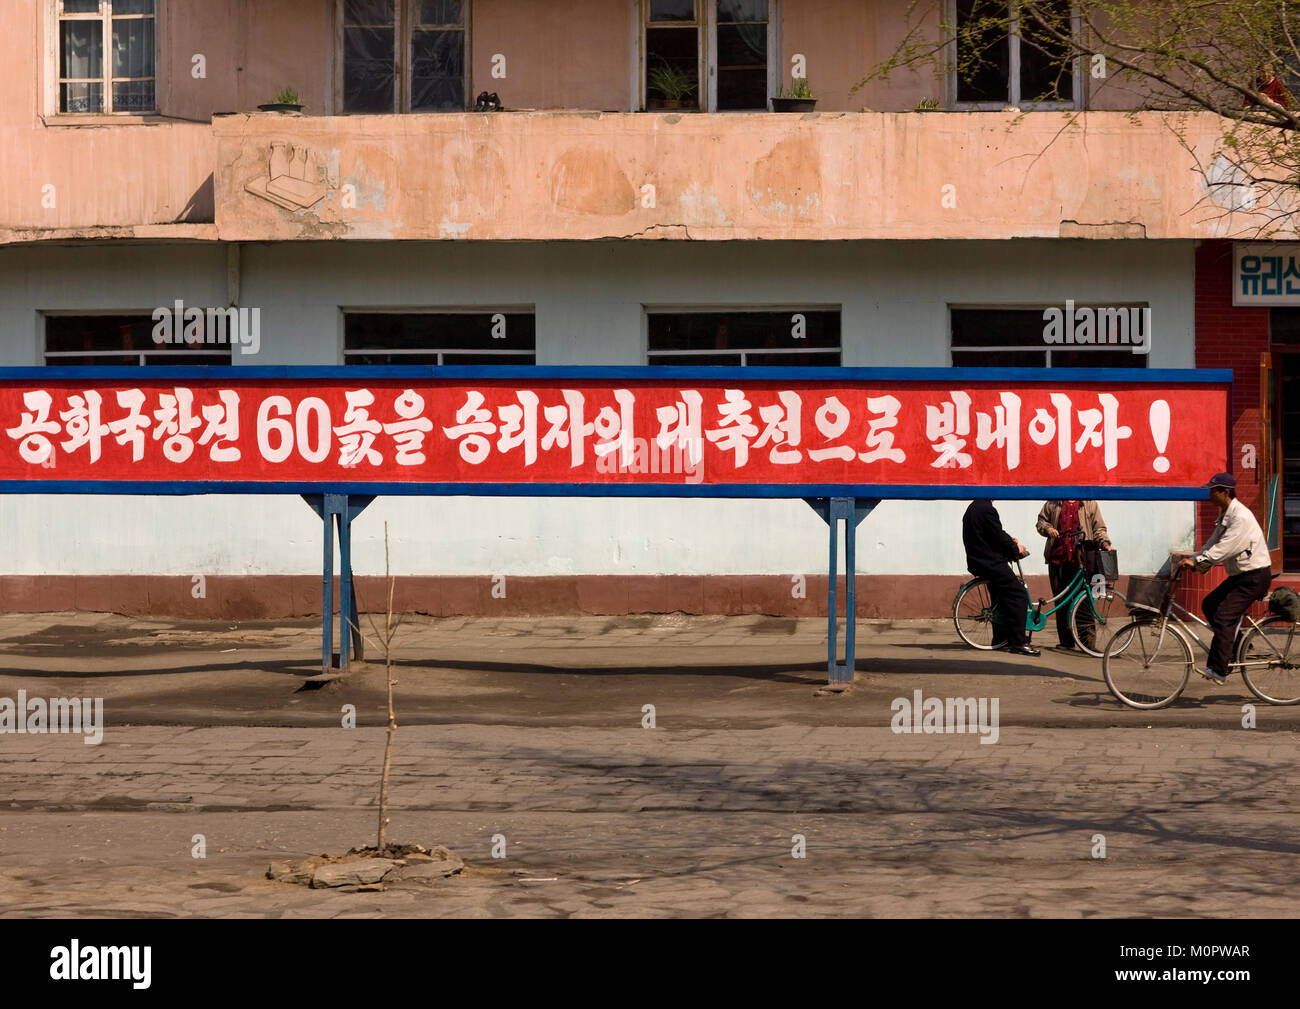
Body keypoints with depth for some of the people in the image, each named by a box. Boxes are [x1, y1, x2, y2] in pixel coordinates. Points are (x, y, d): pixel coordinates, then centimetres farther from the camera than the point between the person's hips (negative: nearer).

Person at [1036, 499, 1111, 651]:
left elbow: (1098, 528, 13)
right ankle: (1066, 642, 10)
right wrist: (1047, 529, -1)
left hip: (1080, 558, -2)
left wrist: (1104, 543, -3)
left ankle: (1088, 641, -9)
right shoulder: (1053, 503, 17)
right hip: (1058, 557, 2)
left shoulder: (1089, 503, 13)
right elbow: (1041, 520, 21)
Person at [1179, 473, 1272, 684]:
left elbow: (1225, 547, -27)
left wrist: (1197, 560, -28)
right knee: (1210, 604, 10)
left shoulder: (1241, 517, -21)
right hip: (1240, 574, 10)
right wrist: (1192, 559, 4)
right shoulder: (1225, 515, 12)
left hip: (1255, 575, -10)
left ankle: (1218, 670, -17)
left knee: (1224, 616, -16)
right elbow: (1213, 543, 16)